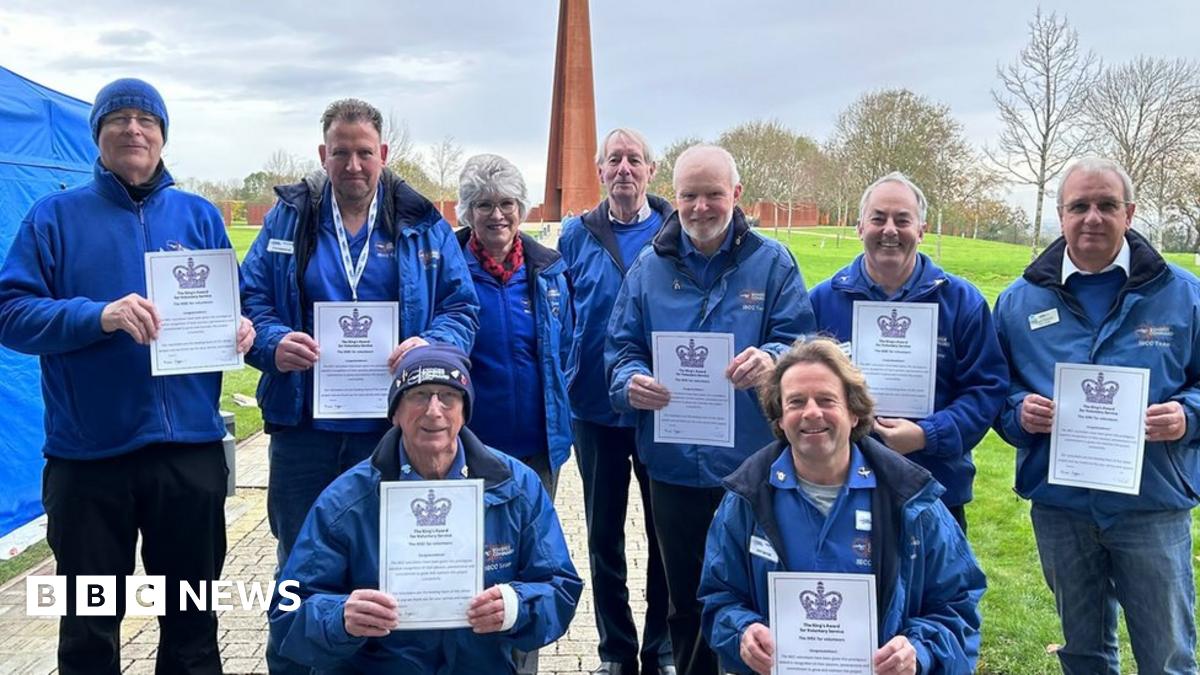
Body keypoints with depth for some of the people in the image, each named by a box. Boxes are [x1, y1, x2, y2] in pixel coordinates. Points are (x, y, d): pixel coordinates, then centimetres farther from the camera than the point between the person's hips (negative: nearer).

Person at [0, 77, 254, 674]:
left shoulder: (200, 216, 9)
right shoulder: (55, 216, 2)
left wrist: (240, 329, -11)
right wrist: (98, 316, -22)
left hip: (190, 446, 2)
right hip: (87, 453, -1)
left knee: (192, 619, 15)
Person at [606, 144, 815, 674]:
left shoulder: (771, 262, 1)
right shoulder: (649, 267, 7)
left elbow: (801, 342, -6)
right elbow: (621, 347, 6)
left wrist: (771, 359, -29)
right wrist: (631, 382, -17)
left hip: (750, 467, -2)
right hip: (673, 467, 2)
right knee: (684, 601, 16)